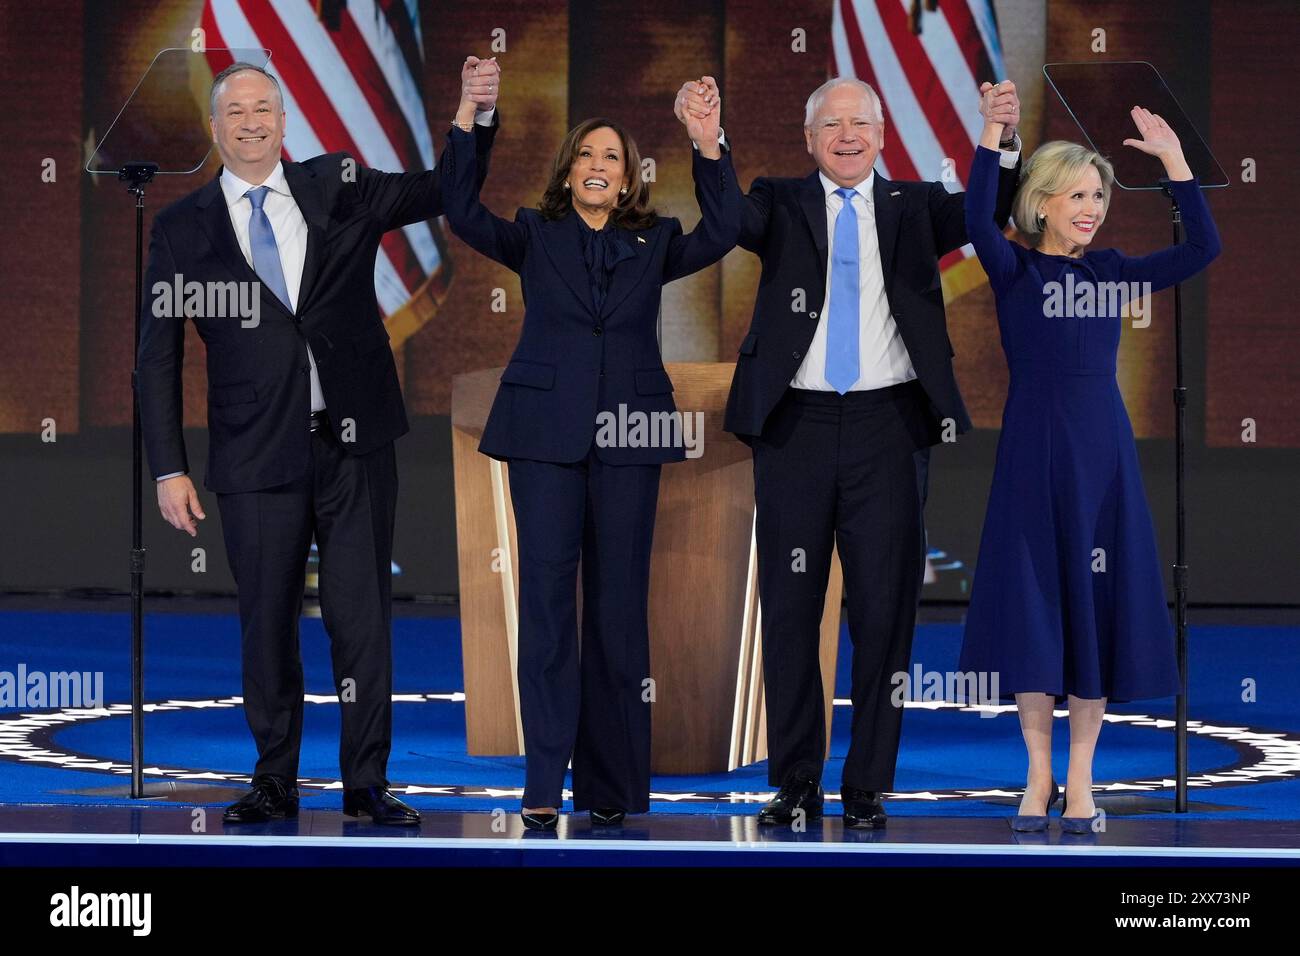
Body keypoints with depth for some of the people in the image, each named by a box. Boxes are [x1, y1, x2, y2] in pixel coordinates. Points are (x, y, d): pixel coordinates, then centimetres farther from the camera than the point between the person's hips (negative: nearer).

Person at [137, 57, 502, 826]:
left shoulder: (340, 188, 7)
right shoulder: (183, 228, 4)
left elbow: (447, 191, 6)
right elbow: (159, 356, 4)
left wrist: (480, 114, -12)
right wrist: (170, 468, -2)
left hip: (355, 445, 1)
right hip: (258, 454, -1)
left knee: (363, 618, 3)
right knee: (268, 623, 5)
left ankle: (367, 784, 11)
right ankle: (276, 783, 17)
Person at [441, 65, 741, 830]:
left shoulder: (653, 243, 13)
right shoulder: (536, 236, 10)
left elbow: (721, 234, -3)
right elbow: (464, 214, -5)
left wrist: (710, 152, -13)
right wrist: (466, 126, -15)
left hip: (628, 434, 1)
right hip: (547, 431, -1)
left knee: (621, 604, 3)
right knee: (547, 598, -4)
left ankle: (613, 786, 8)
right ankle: (544, 785, -3)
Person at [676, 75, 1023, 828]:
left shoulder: (914, 208, 10)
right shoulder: (781, 206, 8)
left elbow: (988, 210, -6)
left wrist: (1006, 141, -26)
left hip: (887, 424, 0)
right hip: (796, 425, 0)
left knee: (886, 608, 2)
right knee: (791, 605, 4)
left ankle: (869, 787, 10)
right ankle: (796, 783, 13)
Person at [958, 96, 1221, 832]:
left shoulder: (1112, 271, 7)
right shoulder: (1015, 270, -2)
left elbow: (1204, 249, -2)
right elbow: (977, 219, -22)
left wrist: (1174, 158, -9)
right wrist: (992, 132, -31)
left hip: (1103, 448, 3)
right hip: (1035, 449, -3)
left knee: (1097, 605, 4)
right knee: (1034, 604, 0)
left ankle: (1081, 775, 13)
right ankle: (1038, 773, 11)